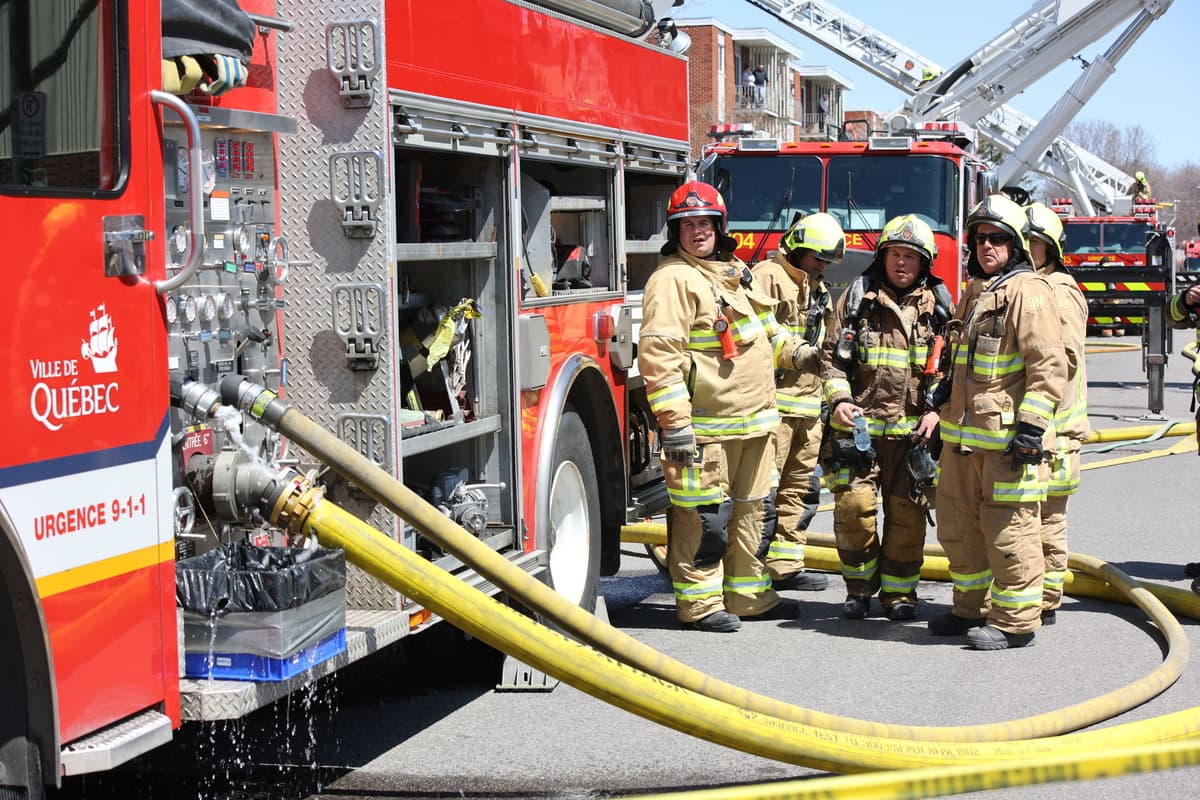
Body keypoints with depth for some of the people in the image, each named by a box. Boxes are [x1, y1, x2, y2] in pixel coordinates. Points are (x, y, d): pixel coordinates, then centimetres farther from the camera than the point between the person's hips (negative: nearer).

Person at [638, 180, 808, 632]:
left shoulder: (735, 272, 16)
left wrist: (792, 350, 14)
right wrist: (675, 424, -23)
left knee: (750, 511, 15)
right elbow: (658, 355, -19)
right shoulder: (672, 279, -12)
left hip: (753, 422, 9)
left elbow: (762, 329, 32)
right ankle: (698, 604, 5)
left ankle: (748, 596, 26)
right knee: (703, 514, -4)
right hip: (706, 427, -9)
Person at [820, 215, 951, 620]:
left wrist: (937, 410, -5)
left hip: (914, 430, 1)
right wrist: (839, 399, -9)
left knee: (908, 511, 4)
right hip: (859, 424, -1)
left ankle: (898, 592, 18)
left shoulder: (938, 305, 7)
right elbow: (833, 356, 5)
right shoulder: (857, 297, 5)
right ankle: (860, 586, 15)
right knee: (853, 506, -6)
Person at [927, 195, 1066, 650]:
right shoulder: (974, 292, 18)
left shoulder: (1028, 292, -11)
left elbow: (1050, 366, -17)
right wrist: (946, 392, 21)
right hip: (963, 433, 9)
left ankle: (1017, 621, 4)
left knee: (1009, 528, -4)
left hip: (1006, 436, -9)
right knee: (958, 527, 15)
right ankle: (972, 608, 27)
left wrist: (1032, 426, -21)